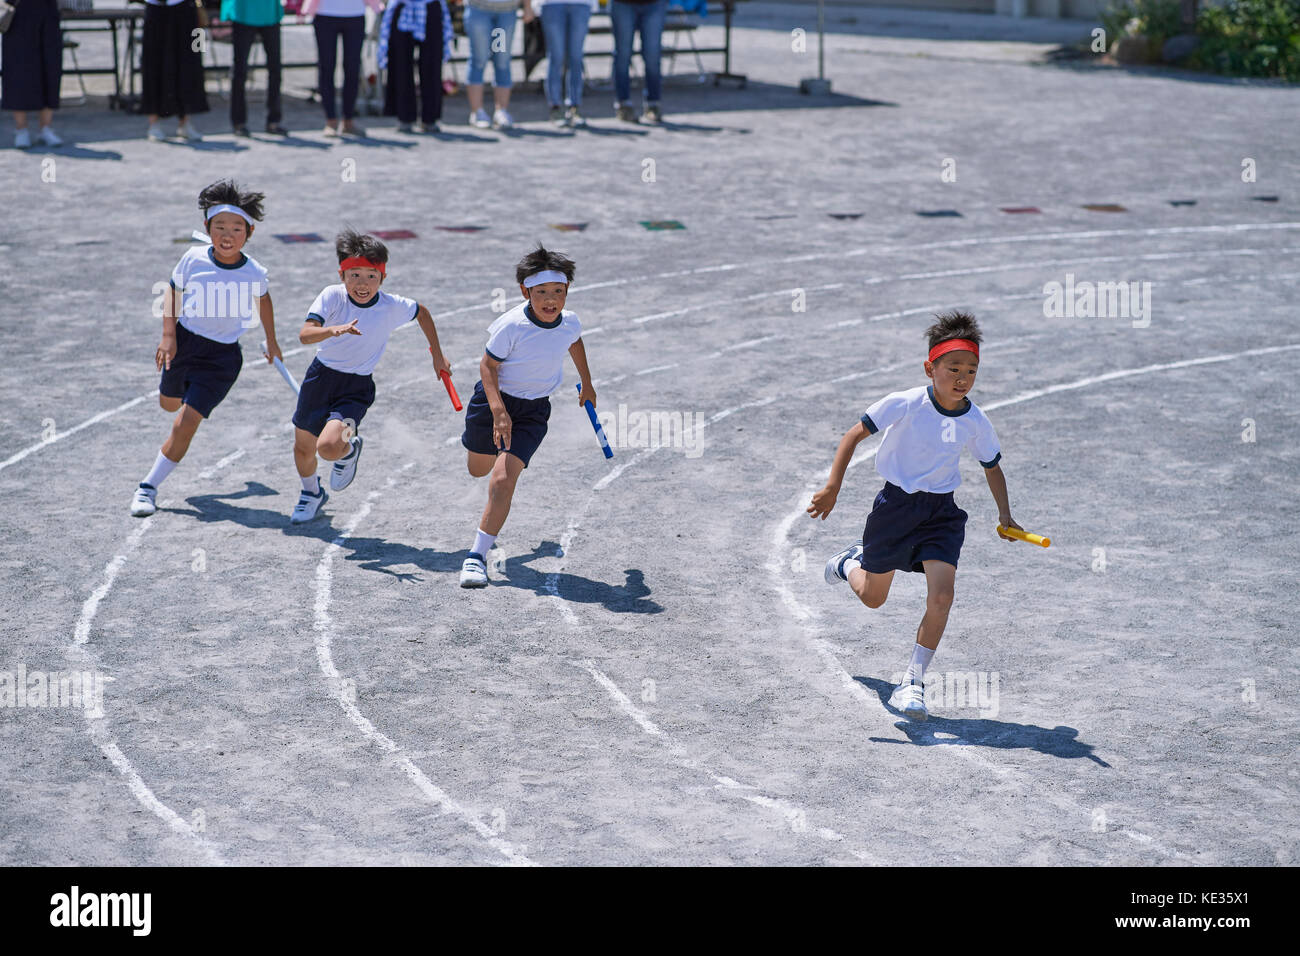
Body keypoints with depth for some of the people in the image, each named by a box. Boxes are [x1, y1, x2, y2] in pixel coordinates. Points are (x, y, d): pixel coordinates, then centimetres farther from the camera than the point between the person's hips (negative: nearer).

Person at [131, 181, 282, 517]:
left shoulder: (254, 272, -14)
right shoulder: (193, 259, -15)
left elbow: (263, 299, 9)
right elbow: (173, 292, 1)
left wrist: (271, 341, 20)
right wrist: (168, 334, -9)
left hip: (222, 354, -2)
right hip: (185, 339, 2)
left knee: (186, 422, -12)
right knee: (169, 403, 26)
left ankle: (149, 486, -1)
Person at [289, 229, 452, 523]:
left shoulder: (393, 307, -13)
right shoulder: (333, 296, -16)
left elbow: (422, 313, 9)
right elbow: (305, 334, -28)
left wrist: (437, 356, 15)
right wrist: (334, 330, -47)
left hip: (357, 387, -2)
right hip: (321, 377, 2)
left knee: (328, 447, -25)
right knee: (303, 449, 15)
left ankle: (349, 450, 14)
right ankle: (312, 493, 48)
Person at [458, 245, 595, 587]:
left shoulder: (570, 324, -12)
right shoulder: (512, 326, -24)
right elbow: (488, 365, -17)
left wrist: (587, 384, 26)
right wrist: (498, 411, -29)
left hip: (534, 410, 1)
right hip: (495, 398, -1)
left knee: (503, 480, -17)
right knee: (478, 469, 22)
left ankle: (478, 555, -11)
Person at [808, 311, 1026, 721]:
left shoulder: (976, 423, -9)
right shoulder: (904, 404, -19)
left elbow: (993, 468, 9)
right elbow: (854, 434, -11)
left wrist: (1004, 515, -3)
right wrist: (833, 487, -20)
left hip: (941, 511, 2)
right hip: (896, 504, -1)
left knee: (941, 597, -17)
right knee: (872, 597, 14)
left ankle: (912, 683, -3)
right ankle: (852, 563, 52)